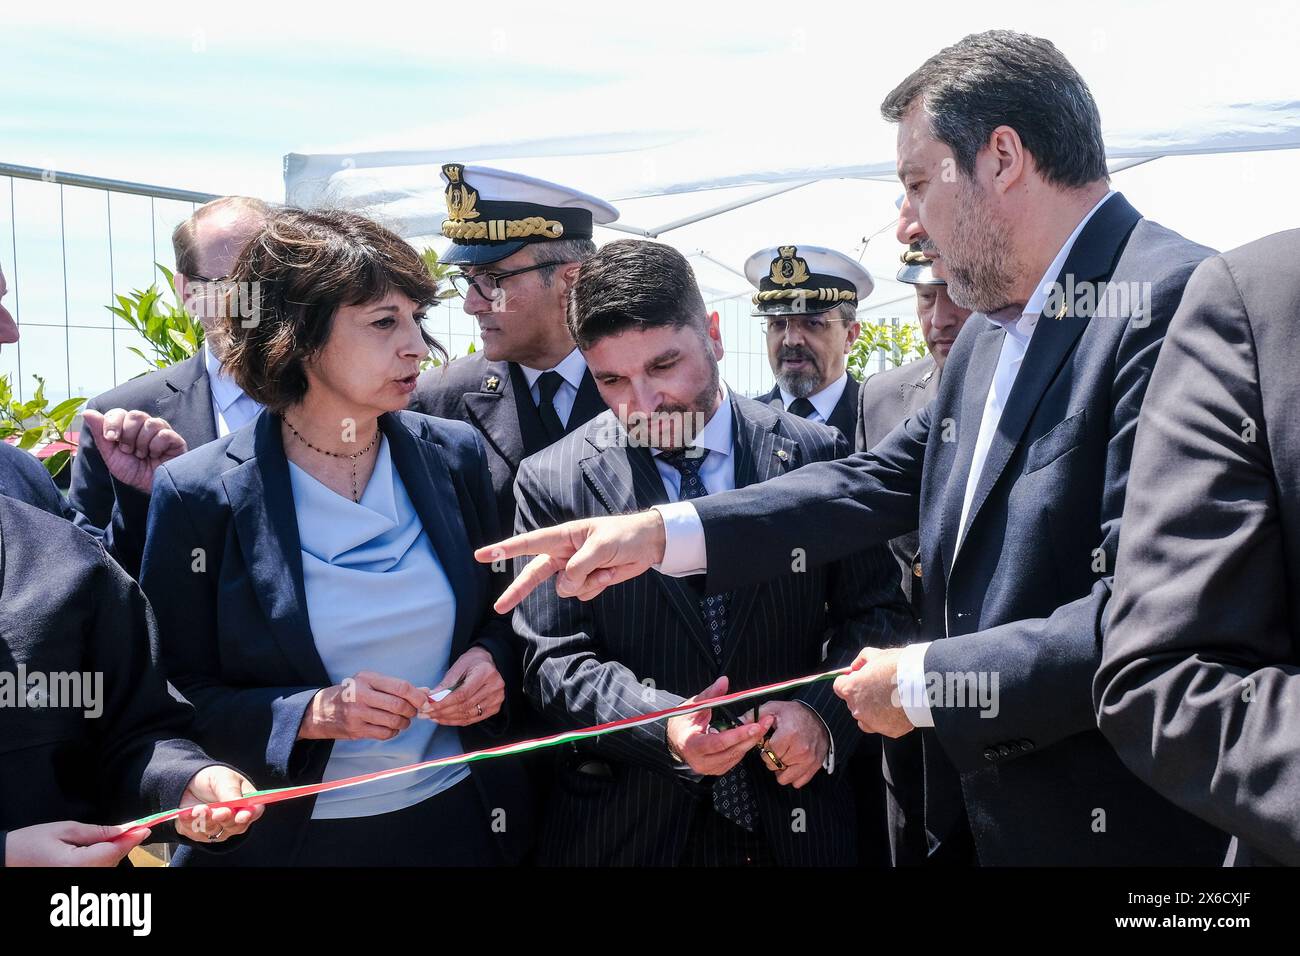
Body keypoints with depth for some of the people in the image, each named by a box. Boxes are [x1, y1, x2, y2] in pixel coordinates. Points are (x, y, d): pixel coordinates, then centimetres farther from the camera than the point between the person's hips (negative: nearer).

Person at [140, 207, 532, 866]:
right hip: (289, 838, -3)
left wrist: (492, 658, -11)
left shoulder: (455, 454, -3)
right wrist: (311, 714, -23)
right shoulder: (199, 495, -12)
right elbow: (172, 701, -8)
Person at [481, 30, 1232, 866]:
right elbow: (883, 481, 10)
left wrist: (925, 681, -15)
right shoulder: (990, 333, 10)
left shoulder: (1172, 301, -20)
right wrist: (662, 533, 0)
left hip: (1112, 822, -8)